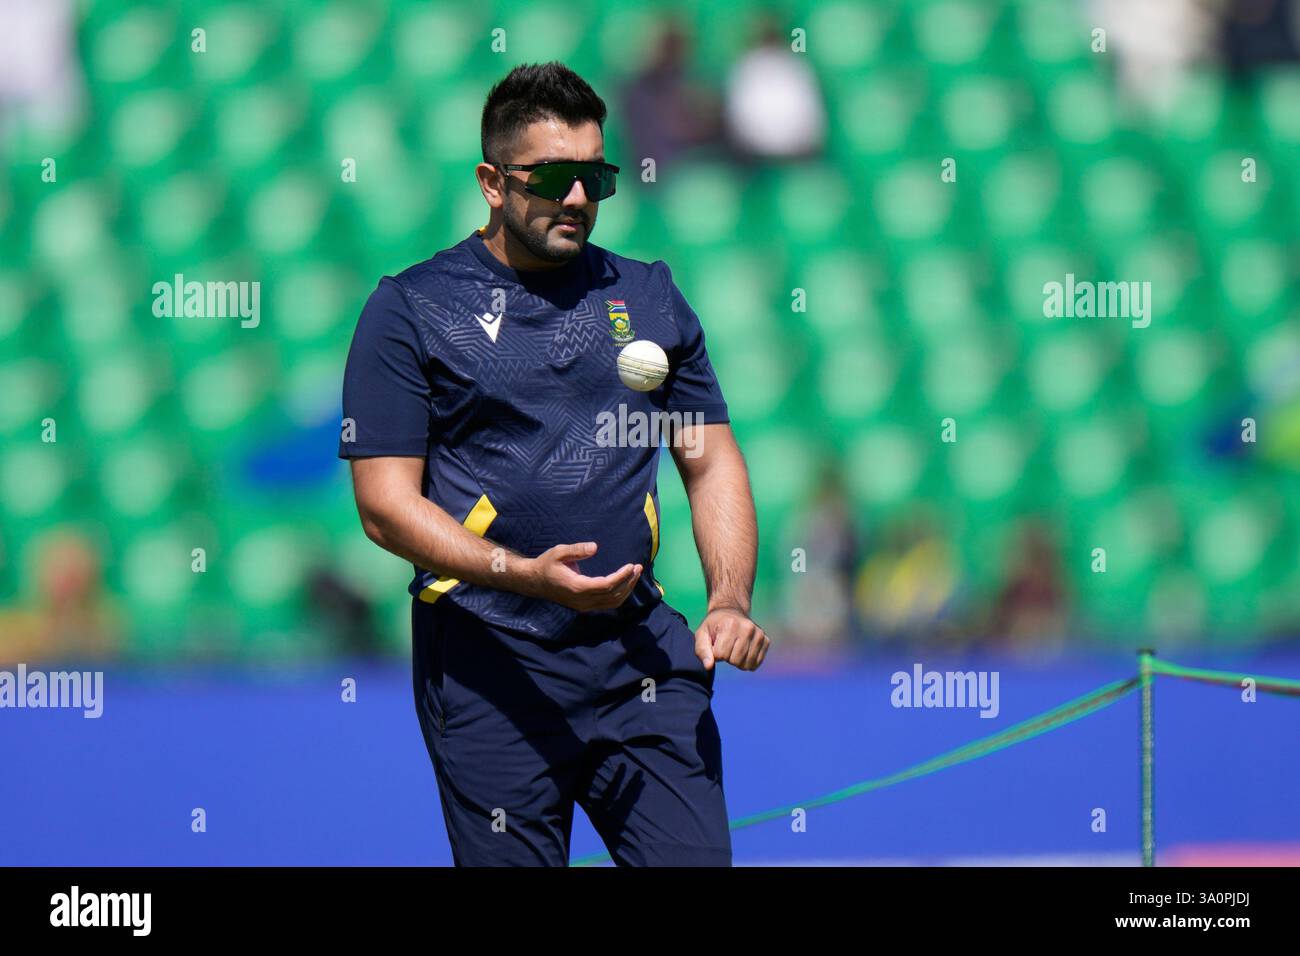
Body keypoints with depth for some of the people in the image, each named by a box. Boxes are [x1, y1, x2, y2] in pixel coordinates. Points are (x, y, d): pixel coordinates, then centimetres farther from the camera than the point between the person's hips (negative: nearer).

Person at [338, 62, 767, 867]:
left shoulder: (650, 298, 14)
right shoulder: (410, 310, 2)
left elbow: (713, 463, 16)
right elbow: (385, 504, -4)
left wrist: (731, 600, -2)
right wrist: (525, 574, -18)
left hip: (643, 658, 3)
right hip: (490, 674, -3)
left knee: (694, 856, -7)